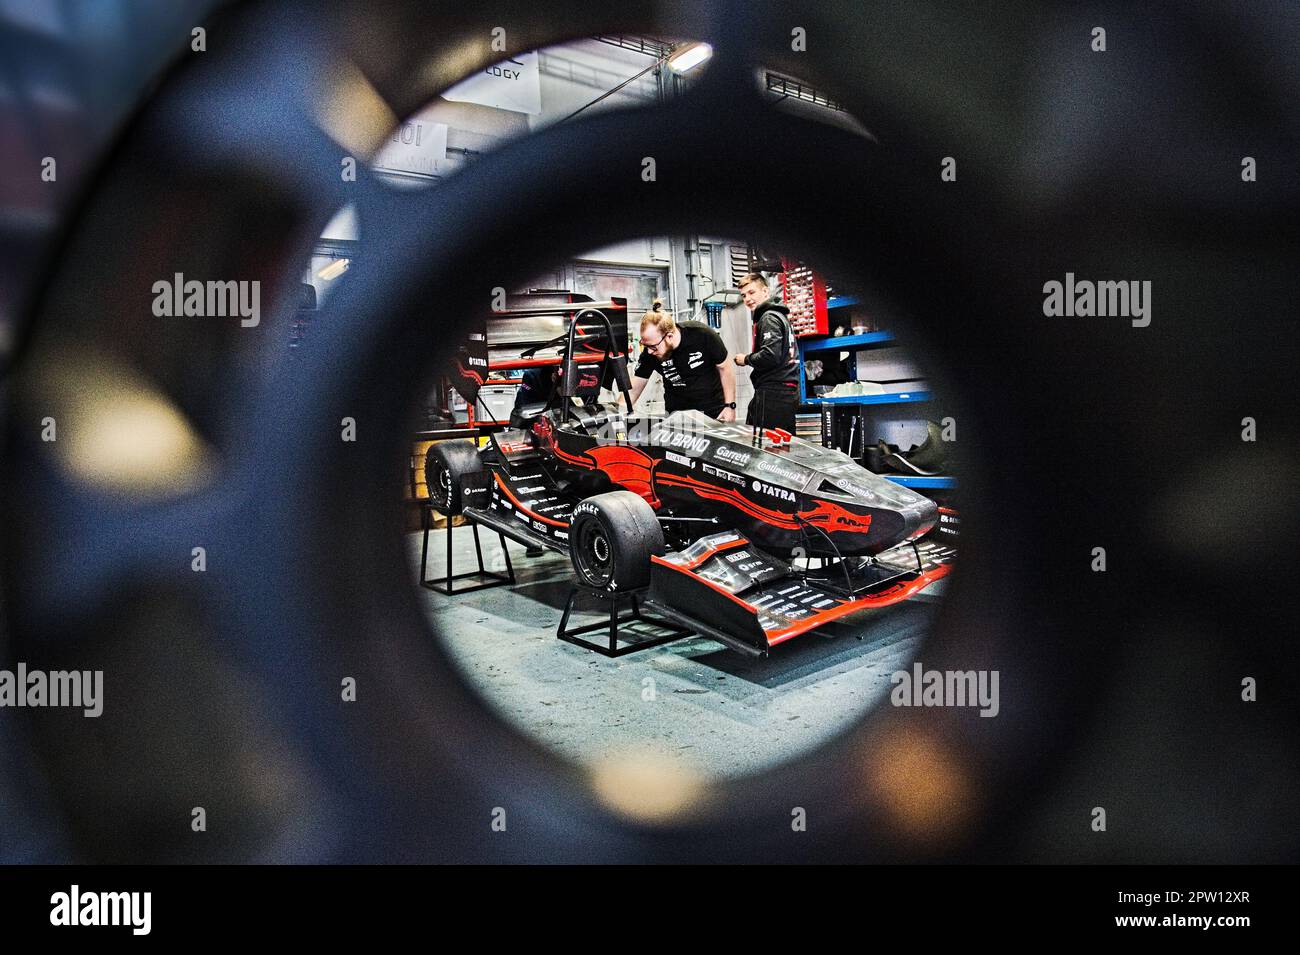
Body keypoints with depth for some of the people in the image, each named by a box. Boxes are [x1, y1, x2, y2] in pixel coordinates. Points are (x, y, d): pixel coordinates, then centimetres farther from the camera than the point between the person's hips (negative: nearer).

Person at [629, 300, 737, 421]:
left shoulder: (703, 335, -22)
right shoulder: (649, 353, -16)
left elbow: (724, 368, -9)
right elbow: (633, 390, -11)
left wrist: (730, 406, -10)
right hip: (677, 413, 1)